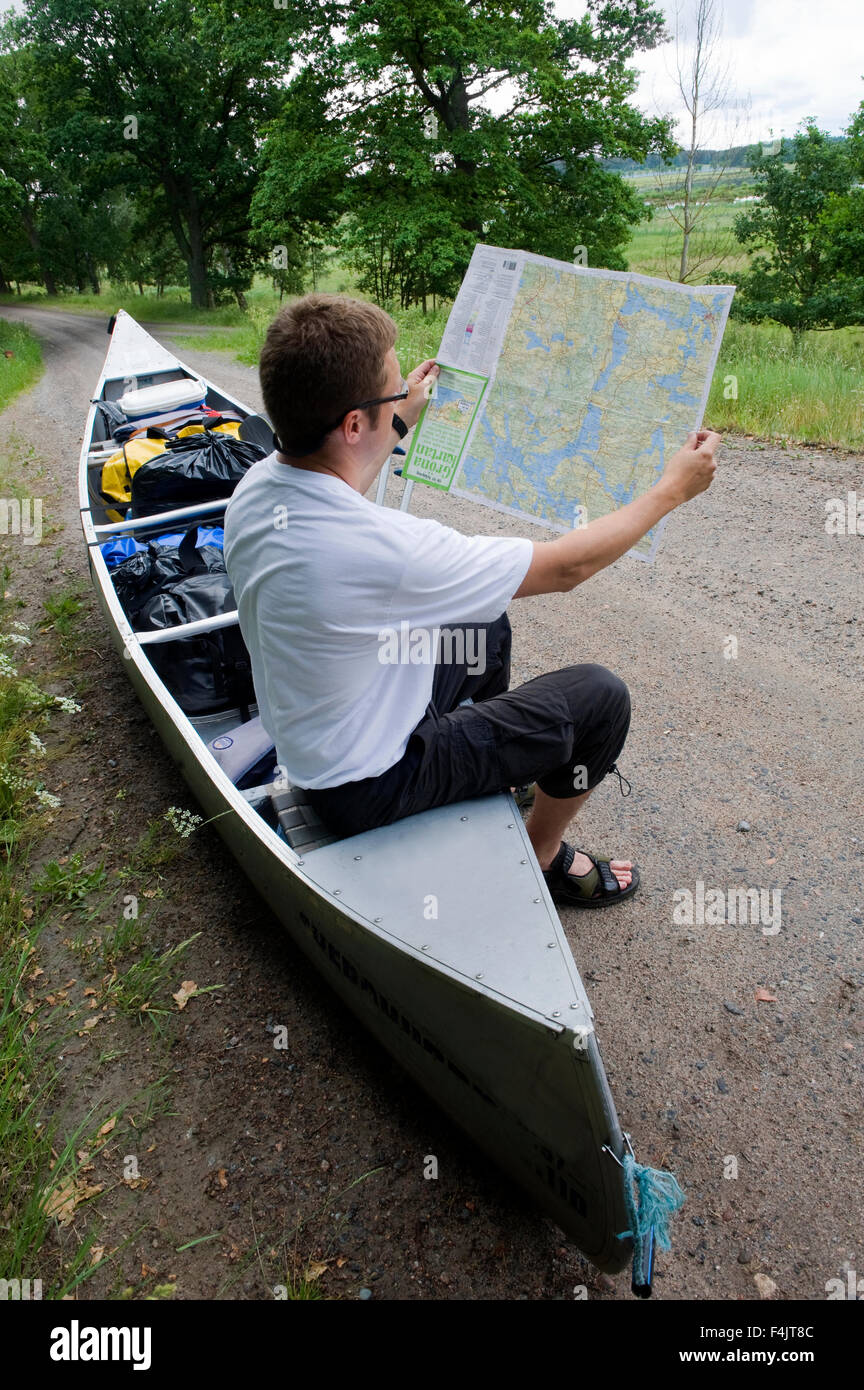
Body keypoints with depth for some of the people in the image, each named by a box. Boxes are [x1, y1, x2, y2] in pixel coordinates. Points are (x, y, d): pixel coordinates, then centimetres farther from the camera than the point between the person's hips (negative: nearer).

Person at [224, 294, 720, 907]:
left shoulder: (255, 487, -10)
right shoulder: (383, 546, -36)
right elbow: (565, 567, -22)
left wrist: (400, 421, 25)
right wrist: (671, 490, -8)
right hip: (370, 787, -8)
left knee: (485, 619, 23)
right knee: (600, 696, -4)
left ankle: (498, 763, 44)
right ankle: (543, 854, 20)